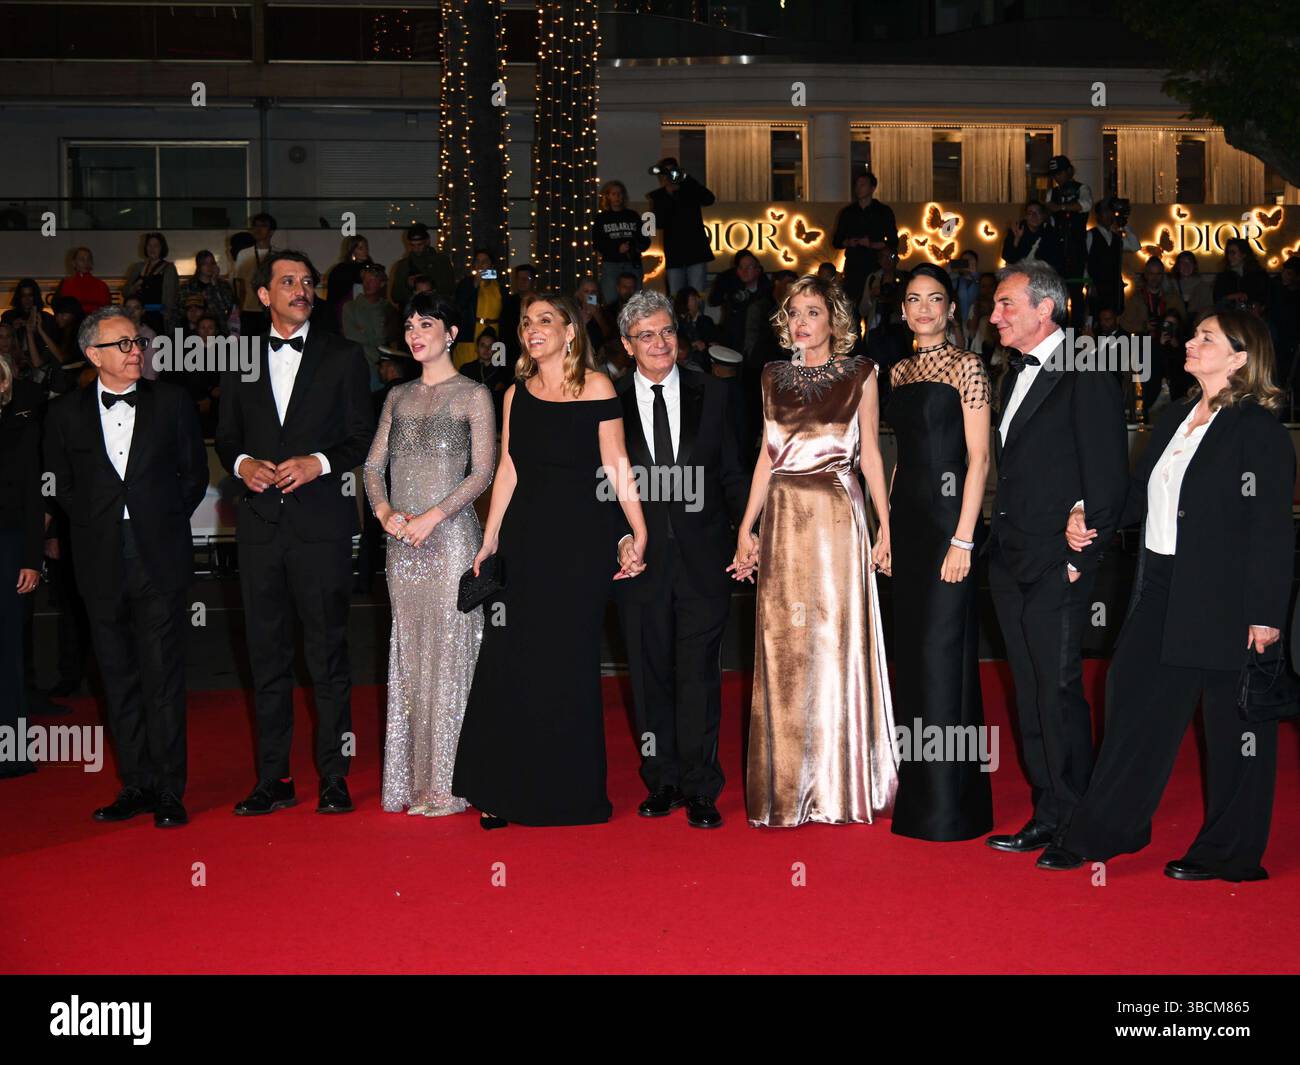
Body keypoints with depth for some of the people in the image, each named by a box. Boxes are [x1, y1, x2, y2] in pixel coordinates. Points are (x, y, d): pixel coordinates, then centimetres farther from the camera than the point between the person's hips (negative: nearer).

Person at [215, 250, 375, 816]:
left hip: (321, 521, -2)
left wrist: (320, 462, -13)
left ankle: (334, 778, 8)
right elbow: (225, 435, 16)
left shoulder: (343, 356, 6)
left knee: (328, 654, 0)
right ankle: (272, 779, 13)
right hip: (260, 524, 3)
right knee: (267, 657, 6)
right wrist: (242, 463, -5)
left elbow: (363, 436, 4)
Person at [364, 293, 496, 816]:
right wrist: (383, 509, -5)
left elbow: (482, 471, -7)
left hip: (449, 534, -5)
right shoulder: (398, 397, 16)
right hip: (402, 541, 6)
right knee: (408, 654, 7)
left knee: (448, 653, -6)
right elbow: (374, 464, 14)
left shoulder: (473, 396, 0)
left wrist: (432, 516, -16)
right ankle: (410, 780, 14)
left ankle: (446, 786, -1)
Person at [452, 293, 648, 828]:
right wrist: (490, 538, 10)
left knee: (569, 661, 3)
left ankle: (570, 792, 14)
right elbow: (508, 469, 12)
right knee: (511, 660, 2)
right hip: (526, 537, 4)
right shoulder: (517, 393, 11)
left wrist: (639, 532, -10)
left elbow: (616, 465, -5)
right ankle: (506, 790, 12)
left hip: (581, 534, -4)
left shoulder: (595, 387, -3)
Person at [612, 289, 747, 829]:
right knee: (650, 673, 9)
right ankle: (662, 781, 21)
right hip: (640, 557, 0)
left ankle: (700, 789, 8)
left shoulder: (712, 394, 6)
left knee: (699, 674, 0)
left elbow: (732, 473, 8)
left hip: (702, 556, 0)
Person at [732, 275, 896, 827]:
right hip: (785, 518, 3)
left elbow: (869, 453, 4)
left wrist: (885, 524, -1)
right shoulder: (775, 376, 12)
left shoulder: (859, 375, 4)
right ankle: (788, 786, 11)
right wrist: (746, 526, 8)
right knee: (783, 647, 2)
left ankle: (840, 785, 9)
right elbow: (768, 455, 13)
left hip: (838, 515, -3)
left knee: (836, 641, -2)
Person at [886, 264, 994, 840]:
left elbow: (978, 457, -12)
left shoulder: (966, 367, -7)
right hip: (905, 514, 7)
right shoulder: (899, 371, 14)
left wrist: (963, 538, -17)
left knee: (941, 650, -5)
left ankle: (948, 802, 3)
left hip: (947, 514, -7)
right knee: (911, 648, 11)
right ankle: (916, 789, 21)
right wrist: (888, 524, 12)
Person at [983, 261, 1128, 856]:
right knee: (1030, 691, 12)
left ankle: (1068, 823, 7)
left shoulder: (1086, 373, -10)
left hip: (1057, 563, -9)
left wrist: (1082, 555, -14)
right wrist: (1000, 543, 9)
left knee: (1059, 690, -4)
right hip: (1011, 562, 9)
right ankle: (1049, 812, 21)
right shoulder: (1017, 373, 17)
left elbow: (1107, 475, -13)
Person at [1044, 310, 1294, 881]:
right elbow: (1140, 491, 17)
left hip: (1227, 602, -8)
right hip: (1162, 593, 8)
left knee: (1232, 723, 5)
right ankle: (1105, 832, 21)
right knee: (1134, 702, 11)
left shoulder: (1258, 429, -13)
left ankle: (1229, 853, 20)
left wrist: (1266, 615, -18)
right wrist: (1088, 517, 0)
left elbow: (1271, 529, -15)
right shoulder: (1176, 416, 11)